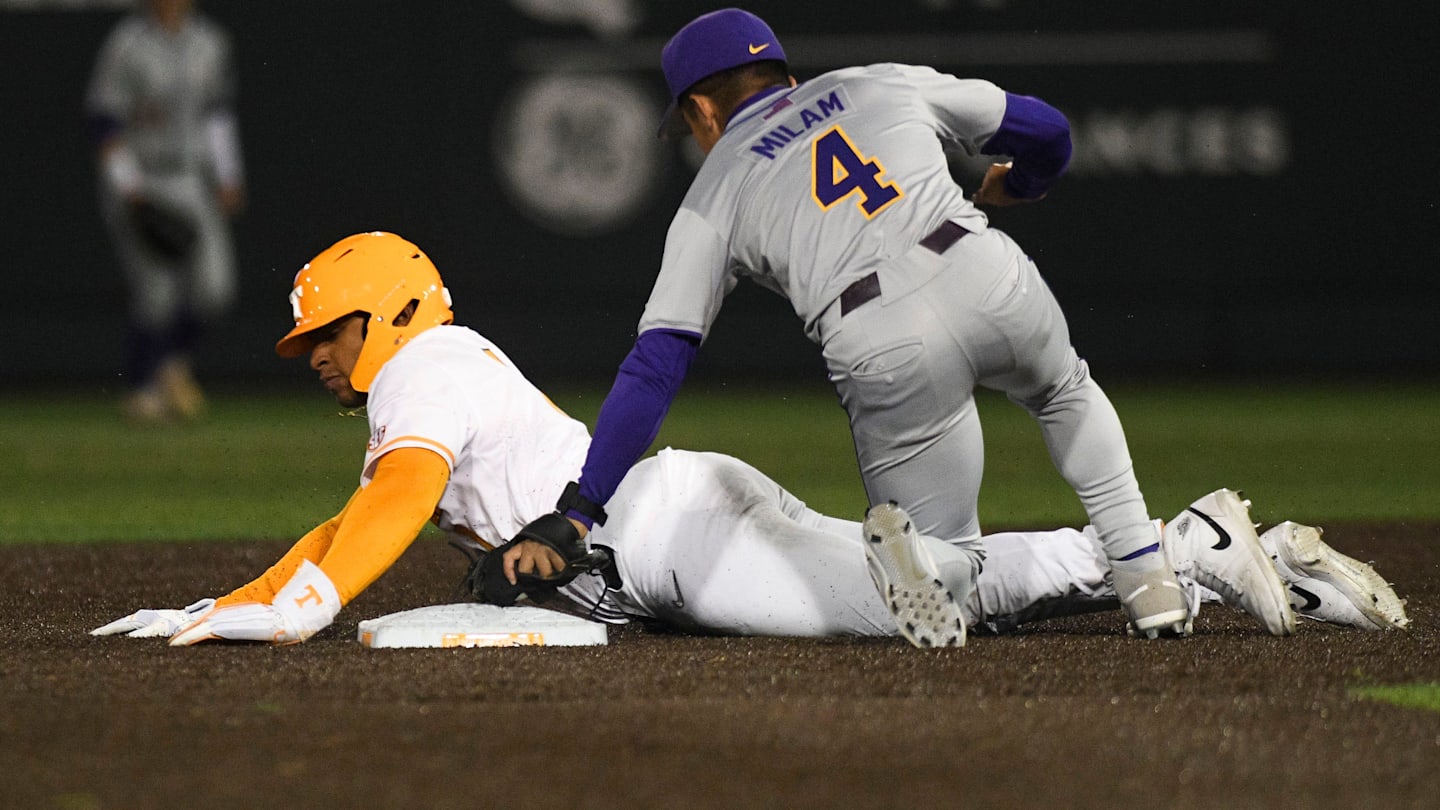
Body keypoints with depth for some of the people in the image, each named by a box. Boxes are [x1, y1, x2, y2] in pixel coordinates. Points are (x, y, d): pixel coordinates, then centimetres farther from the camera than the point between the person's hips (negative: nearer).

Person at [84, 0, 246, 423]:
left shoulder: (209, 40, 7)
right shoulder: (126, 45, -12)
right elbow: (102, 120, -13)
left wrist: (227, 175, 10)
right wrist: (129, 188, -19)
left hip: (193, 184, 5)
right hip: (138, 184, -5)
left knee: (214, 288, -7)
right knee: (156, 293, -10)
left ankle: (174, 366, 19)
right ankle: (142, 390, 8)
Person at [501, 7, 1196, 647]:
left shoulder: (712, 196, 20)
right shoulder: (883, 84, 26)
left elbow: (655, 366, 10)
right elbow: (1044, 130, 29)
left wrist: (575, 515, 7)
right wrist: (1010, 190, 54)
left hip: (883, 354, -2)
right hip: (987, 278, 2)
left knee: (949, 550, 15)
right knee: (1064, 390, 36)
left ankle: (906, 559, -23)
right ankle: (1146, 580, 18)